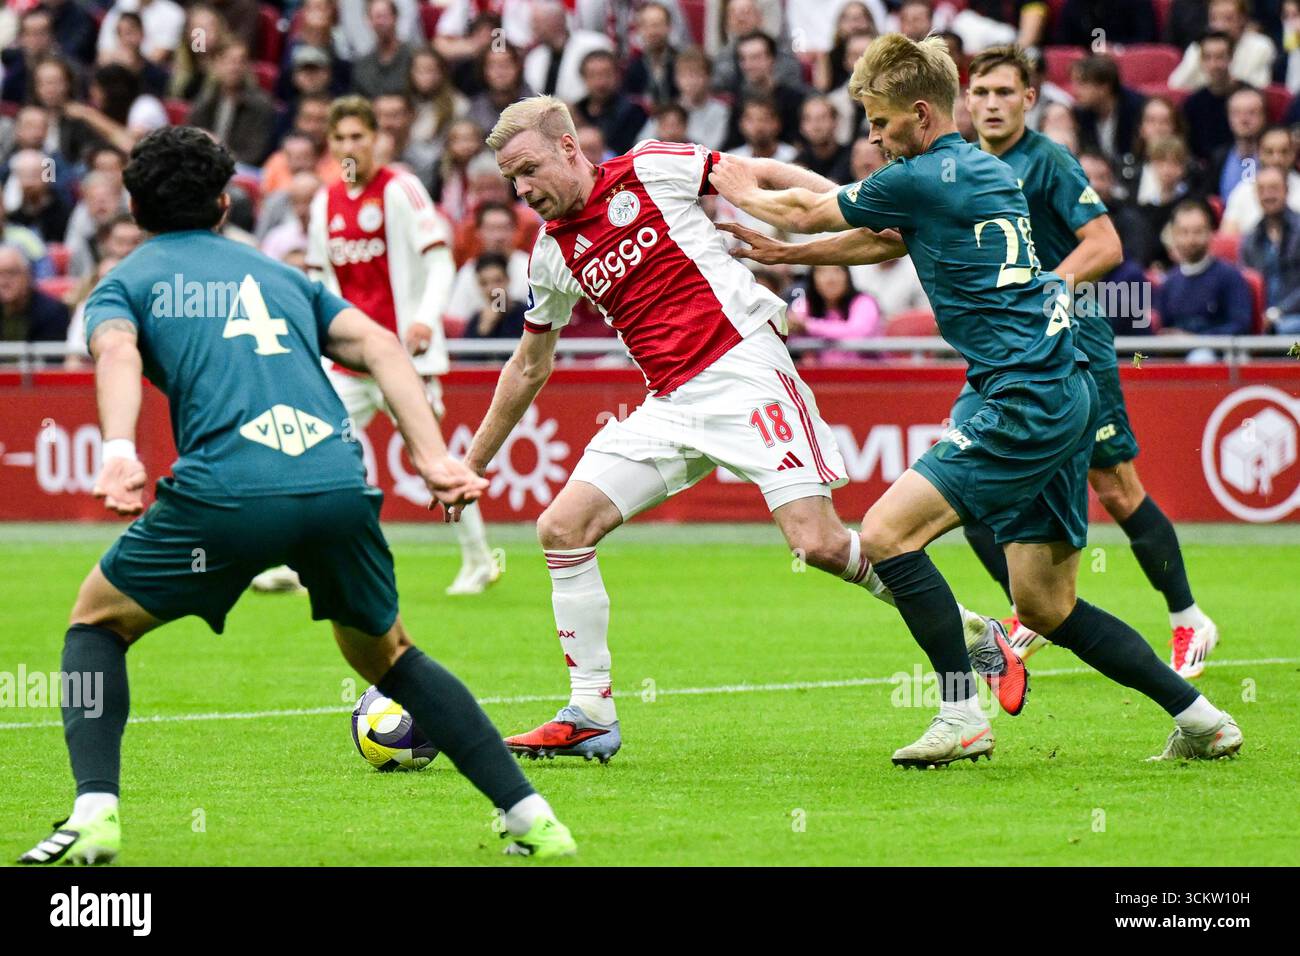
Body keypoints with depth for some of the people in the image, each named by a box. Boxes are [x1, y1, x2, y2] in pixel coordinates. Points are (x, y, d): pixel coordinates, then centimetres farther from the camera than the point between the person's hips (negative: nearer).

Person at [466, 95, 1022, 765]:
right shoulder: (552, 256, 13)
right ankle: (590, 717, 4)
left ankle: (972, 635, 1)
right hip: (668, 407, 6)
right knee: (560, 528, -6)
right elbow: (528, 368, 24)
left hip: (742, 370, -6)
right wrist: (471, 464, 27)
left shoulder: (651, 171, -3)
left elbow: (766, 175, 3)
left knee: (818, 542, -17)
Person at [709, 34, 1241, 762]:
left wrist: (746, 193, 25)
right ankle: (1200, 717, 12)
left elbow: (808, 211, 5)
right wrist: (783, 255, 33)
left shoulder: (925, 178, -10)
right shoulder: (987, 170, 17)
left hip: (1027, 398, -10)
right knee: (1046, 606, 11)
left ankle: (963, 715, -13)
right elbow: (887, 242, 32)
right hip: (1066, 393, 10)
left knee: (888, 533, -11)